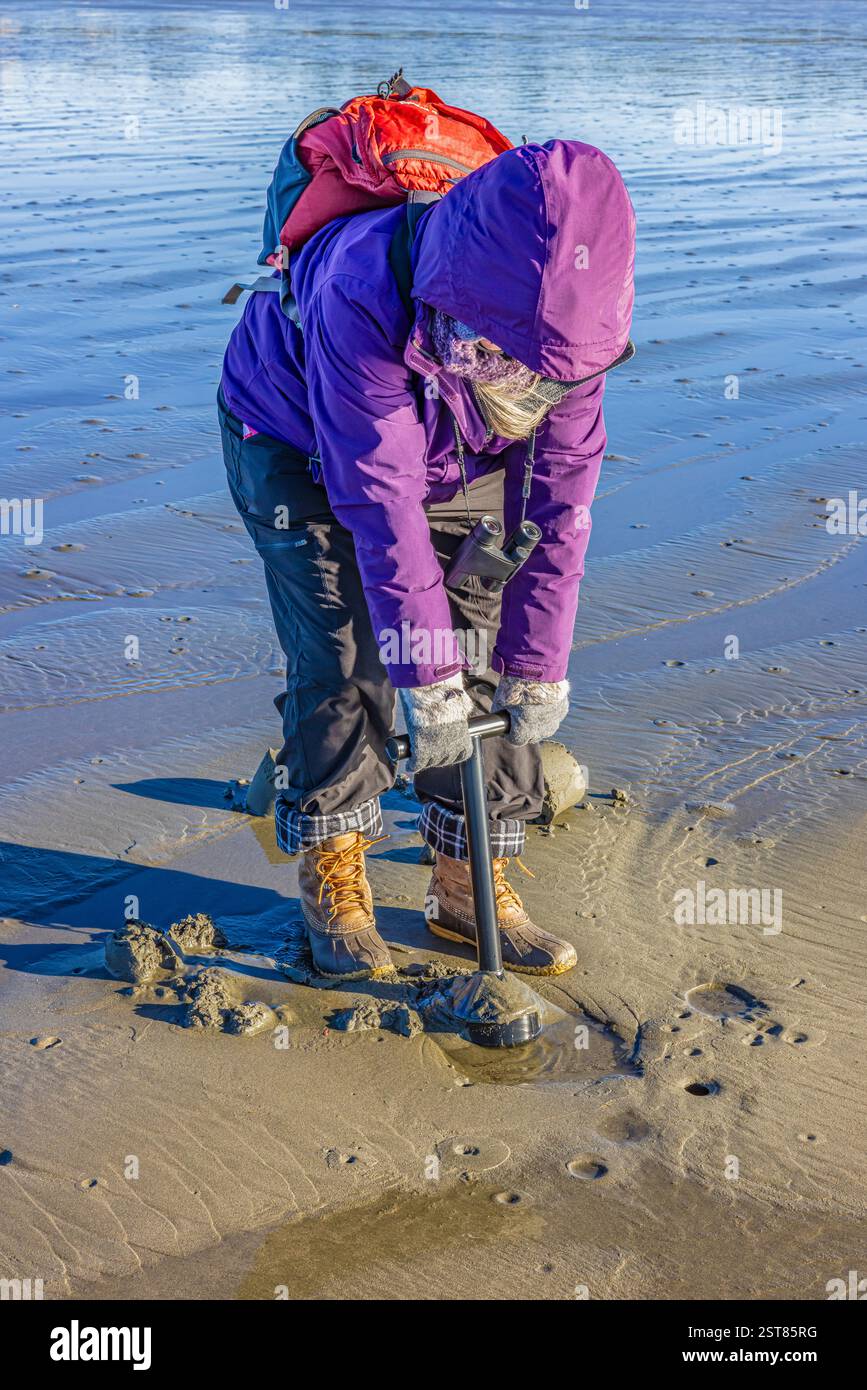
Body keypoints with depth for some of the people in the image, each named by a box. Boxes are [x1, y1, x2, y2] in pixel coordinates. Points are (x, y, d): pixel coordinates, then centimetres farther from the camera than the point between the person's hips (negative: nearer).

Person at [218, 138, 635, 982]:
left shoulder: (566, 313, -28)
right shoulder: (361, 294, -42)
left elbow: (558, 500, -22)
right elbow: (380, 500, -39)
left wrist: (538, 660, -22)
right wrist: (425, 670, -37)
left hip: (458, 459, 4)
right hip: (300, 445, -4)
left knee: (495, 661, -3)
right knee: (345, 662, -11)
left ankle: (471, 888, 11)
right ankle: (332, 881, 9)